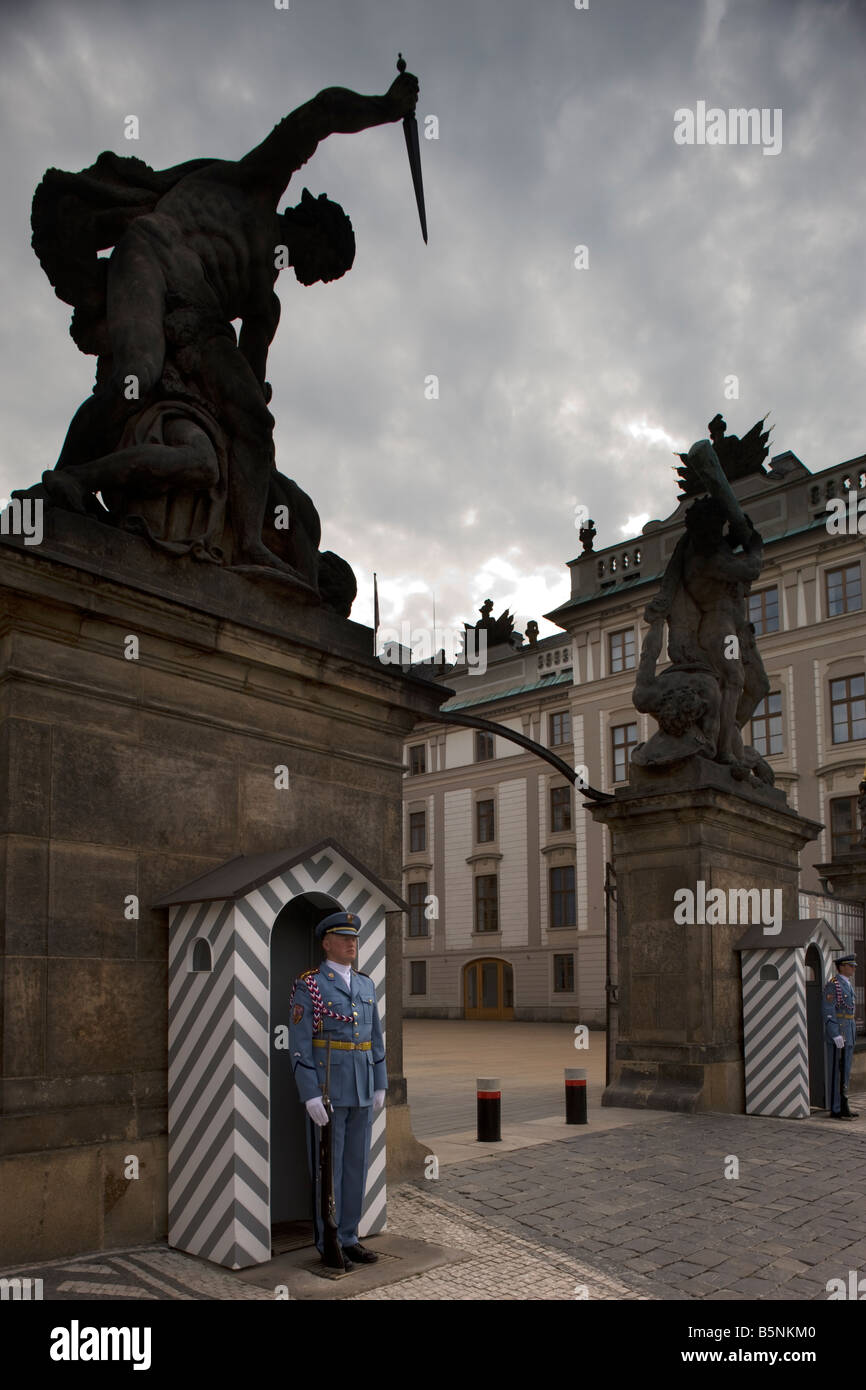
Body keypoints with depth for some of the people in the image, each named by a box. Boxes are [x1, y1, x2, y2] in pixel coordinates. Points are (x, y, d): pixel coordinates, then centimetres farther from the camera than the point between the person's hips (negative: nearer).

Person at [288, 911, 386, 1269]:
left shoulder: (366, 985, 11)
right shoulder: (308, 986, -8)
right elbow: (299, 1044, -12)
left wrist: (380, 1085, 10)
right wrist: (310, 1095, -18)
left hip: (362, 1090, 6)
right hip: (326, 1088, -6)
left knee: (356, 1164, 10)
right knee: (329, 1166, 1)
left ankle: (348, 1238, 21)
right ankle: (328, 1244, 12)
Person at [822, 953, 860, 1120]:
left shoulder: (848, 985, 16)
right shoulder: (832, 985, -13)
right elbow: (828, 1012, -18)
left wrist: (850, 1034, 22)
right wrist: (836, 1035, -23)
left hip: (848, 1034, 9)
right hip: (836, 1033, -9)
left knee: (846, 1071, 13)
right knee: (836, 1072, -4)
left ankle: (843, 1106, 20)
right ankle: (835, 1109, 0)